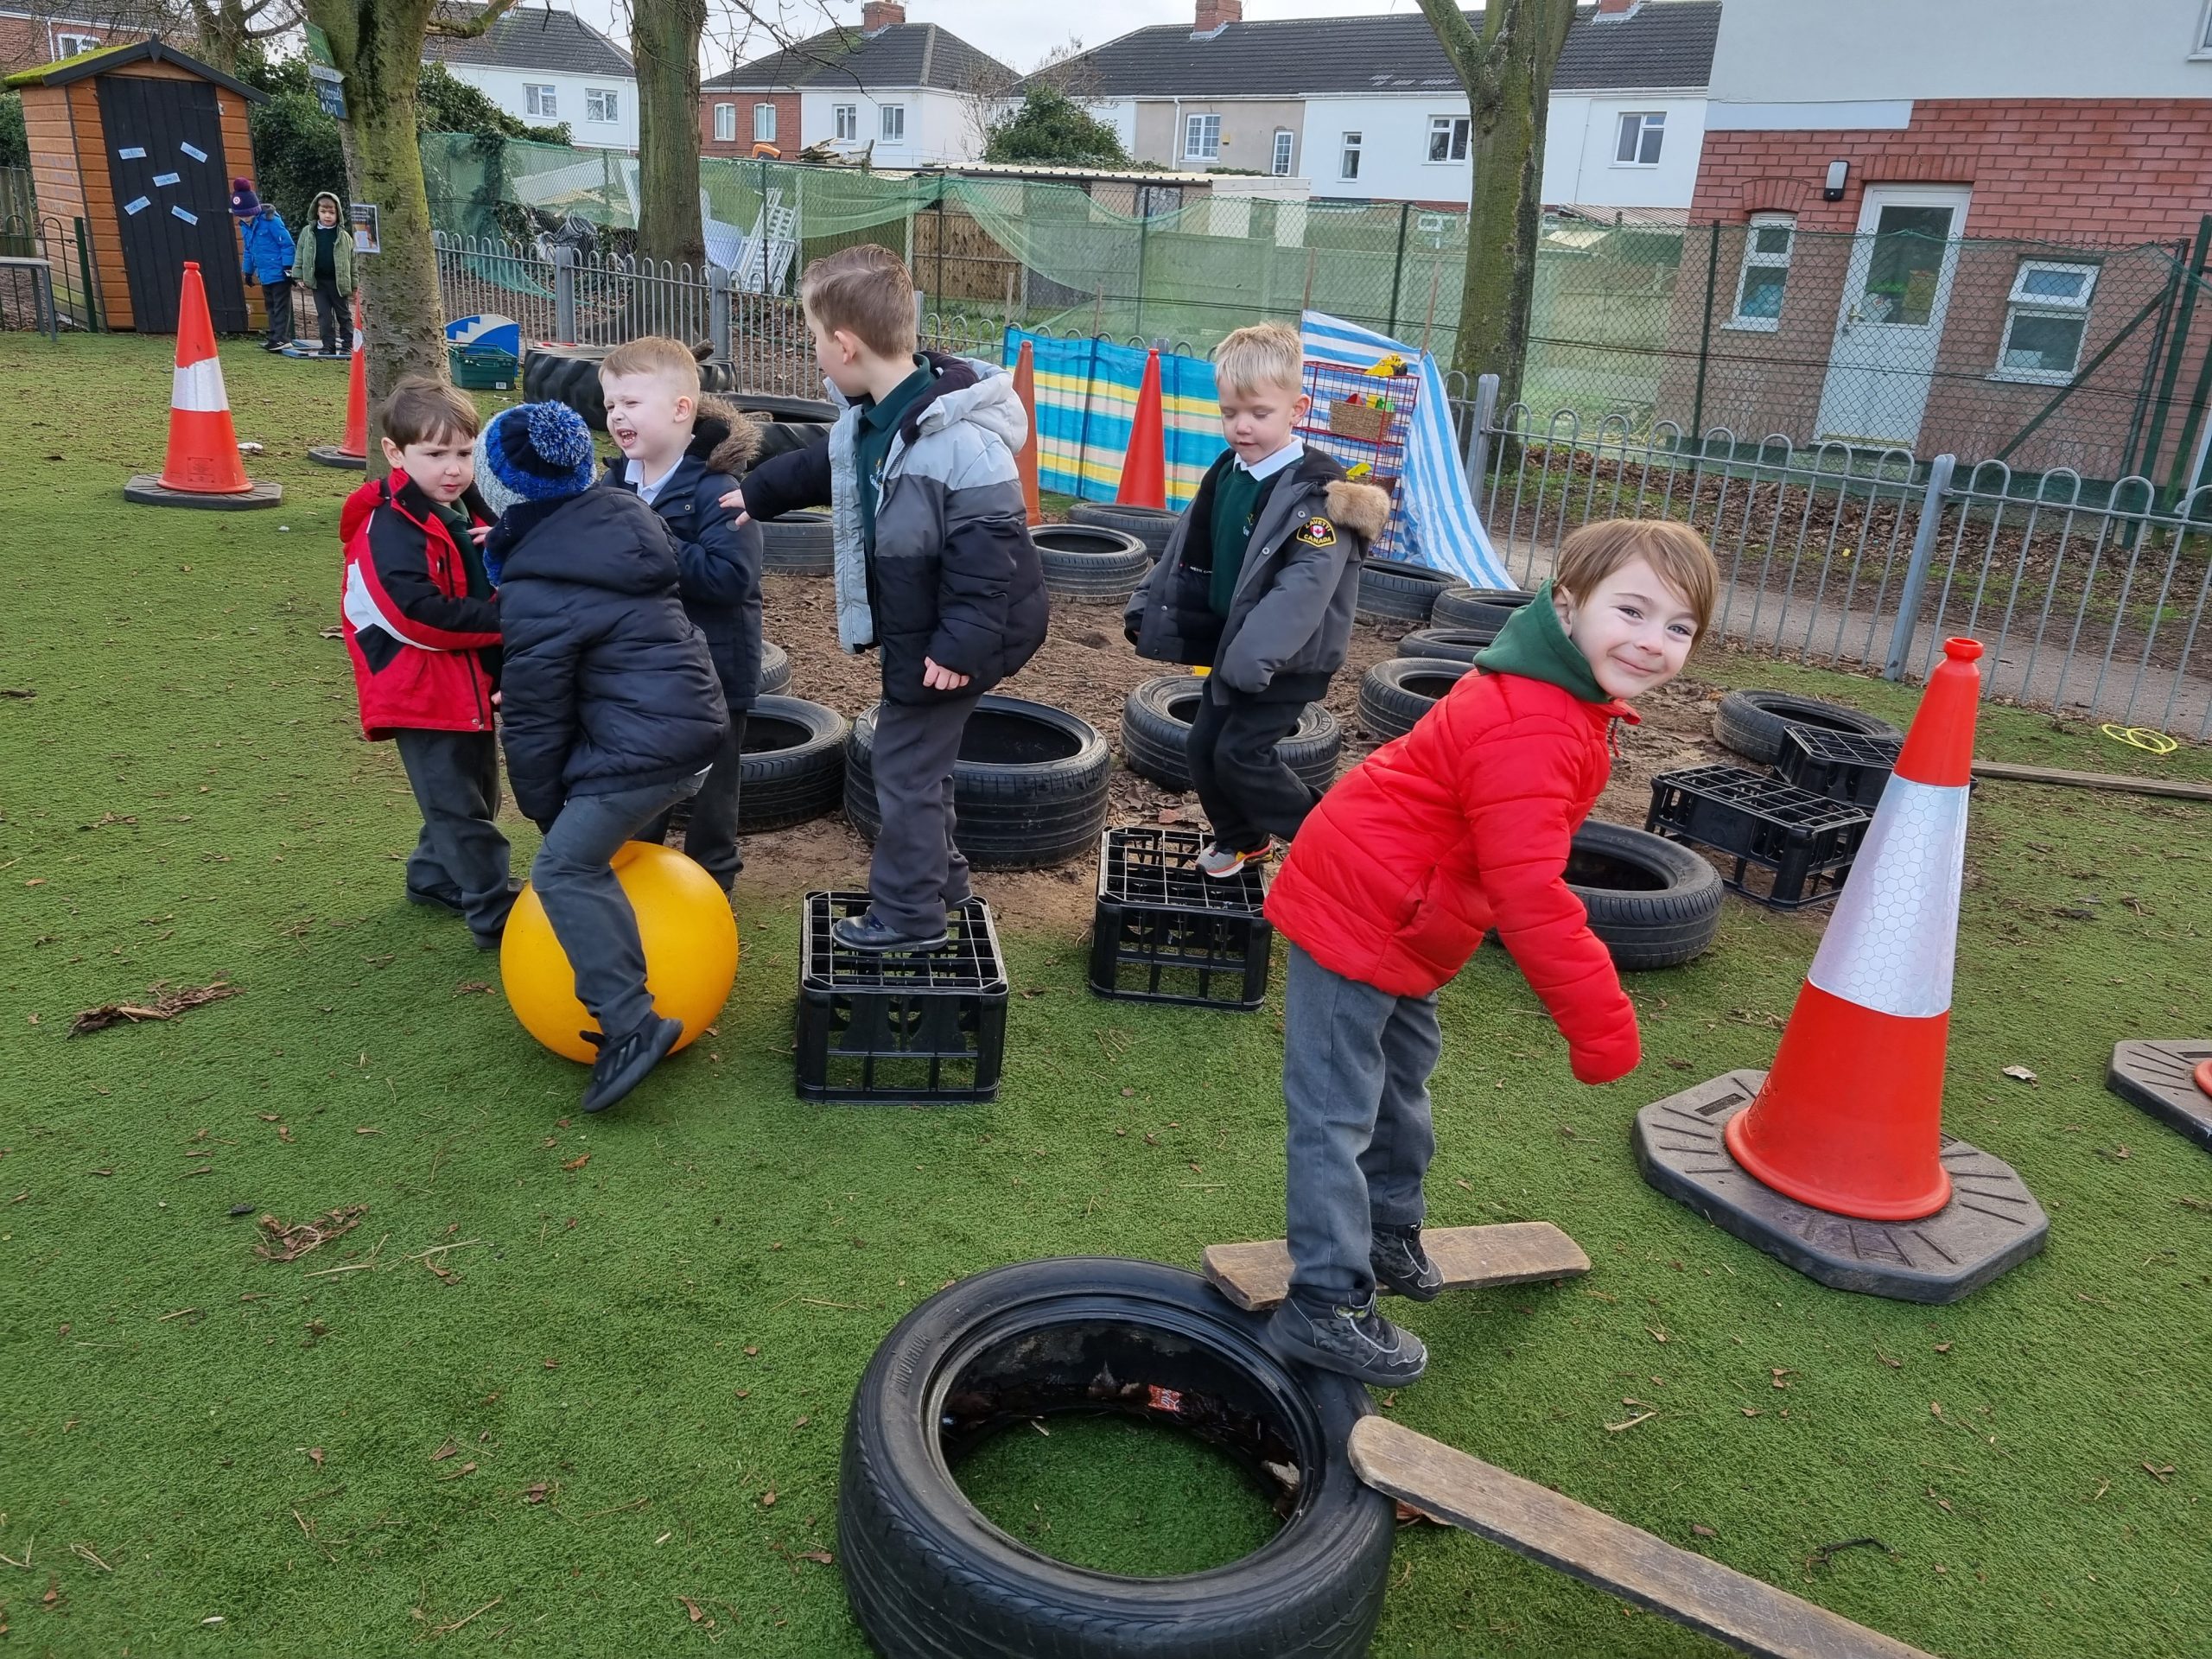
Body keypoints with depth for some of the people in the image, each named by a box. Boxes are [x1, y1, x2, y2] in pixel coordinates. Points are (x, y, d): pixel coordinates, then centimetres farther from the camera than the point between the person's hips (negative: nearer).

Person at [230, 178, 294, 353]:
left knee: (281, 306, -6)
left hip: (279, 273, -8)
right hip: (264, 274, 8)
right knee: (270, 306, 12)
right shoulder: (245, 226, 8)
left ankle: (280, 338, -6)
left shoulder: (270, 220, -15)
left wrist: (288, 267, -16)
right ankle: (274, 336, 18)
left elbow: (287, 243, -14)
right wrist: (248, 271, 23)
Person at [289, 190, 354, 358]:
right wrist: (299, 276, 2)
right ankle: (329, 345, 7)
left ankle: (347, 345, 11)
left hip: (338, 281, -2)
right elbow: (299, 256, 9)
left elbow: (352, 260, 2)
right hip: (317, 281, 2)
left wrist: (354, 284, -1)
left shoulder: (343, 235, 0)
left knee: (343, 314, 6)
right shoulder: (308, 233, 4)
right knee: (324, 315, 4)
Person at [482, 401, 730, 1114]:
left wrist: (542, 804, 5)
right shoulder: (623, 518, 9)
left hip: (644, 746, -9)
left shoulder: (536, 593, -14)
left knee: (566, 869, -9)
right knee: (590, 850, 21)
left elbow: (535, 718, -8)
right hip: (691, 715, 10)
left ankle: (629, 1022, -18)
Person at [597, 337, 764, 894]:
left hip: (712, 670, -6)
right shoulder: (616, 482, 1)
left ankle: (710, 882, 29)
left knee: (708, 789, 12)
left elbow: (731, 576, -30)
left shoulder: (716, 490, -20)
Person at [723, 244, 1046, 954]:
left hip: (950, 638, -10)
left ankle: (908, 916, 14)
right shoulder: (864, 420, 2)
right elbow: (822, 467, 24)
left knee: (906, 766, 0)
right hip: (910, 627, 10)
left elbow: (986, 550, -29)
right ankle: (938, 878, 39)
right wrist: (754, 494, 26)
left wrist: (962, 644, -28)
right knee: (916, 756, 21)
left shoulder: (960, 439, -29)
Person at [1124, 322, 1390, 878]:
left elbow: (1307, 583, -31)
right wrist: (1149, 606, 12)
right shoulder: (1226, 473, 4)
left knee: (1241, 754, -9)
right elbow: (1186, 548, 16)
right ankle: (1243, 840, 34)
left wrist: (1254, 655, -37)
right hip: (1231, 645, 8)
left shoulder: (1316, 490, -22)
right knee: (1204, 745, 12)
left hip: (1288, 658, -8)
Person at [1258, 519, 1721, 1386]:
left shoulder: (1562, 697, 4)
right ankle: (1327, 1306, 9)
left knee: (1403, 1076, 25)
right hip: (1356, 916, -11)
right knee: (1337, 1113, -2)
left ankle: (1389, 1231, 45)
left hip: (1402, 923, 11)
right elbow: (1529, 897, -32)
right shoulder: (1529, 732, -30)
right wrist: (1601, 1021, -24)